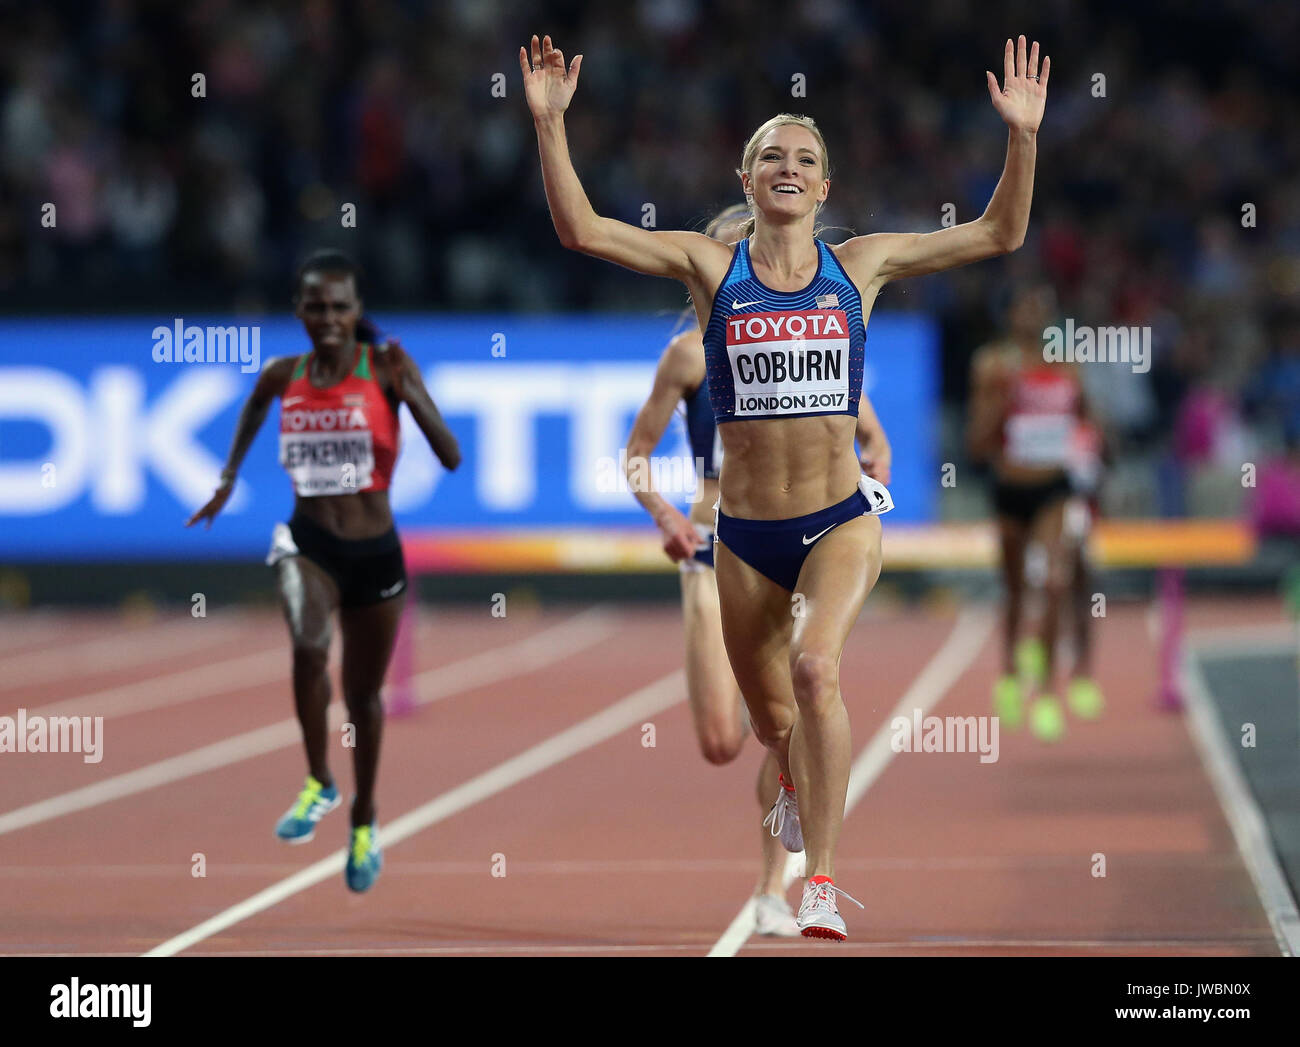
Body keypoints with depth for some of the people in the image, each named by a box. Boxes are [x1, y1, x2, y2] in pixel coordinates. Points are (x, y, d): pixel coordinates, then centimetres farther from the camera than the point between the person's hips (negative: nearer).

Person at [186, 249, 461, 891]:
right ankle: (318, 783, -13)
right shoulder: (283, 376, -1)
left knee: (365, 694, 15)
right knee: (308, 644, -32)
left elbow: (451, 457, -17)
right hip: (308, 542, 0)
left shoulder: (386, 368, -10)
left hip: (375, 550, 0)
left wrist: (410, 394, -30)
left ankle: (363, 822, 39)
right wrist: (229, 474, 25)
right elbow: (255, 405, 26)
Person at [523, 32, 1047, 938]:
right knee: (772, 720, 15)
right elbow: (581, 229, -8)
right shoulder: (710, 266, 0)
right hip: (746, 532, 1)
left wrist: (1022, 136, -7)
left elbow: (997, 235, 4)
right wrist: (549, 124, -17)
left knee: (816, 667, -28)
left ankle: (823, 884, -24)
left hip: (842, 521, -1)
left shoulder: (860, 265, 2)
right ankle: (799, 784, 55)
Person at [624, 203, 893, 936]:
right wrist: (662, 513, -16)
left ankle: (774, 890, 8)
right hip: (716, 549, -1)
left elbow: (875, 441, 11)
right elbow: (636, 456, 2)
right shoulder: (694, 353, -1)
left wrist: (871, 487, -10)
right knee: (722, 745, -7)